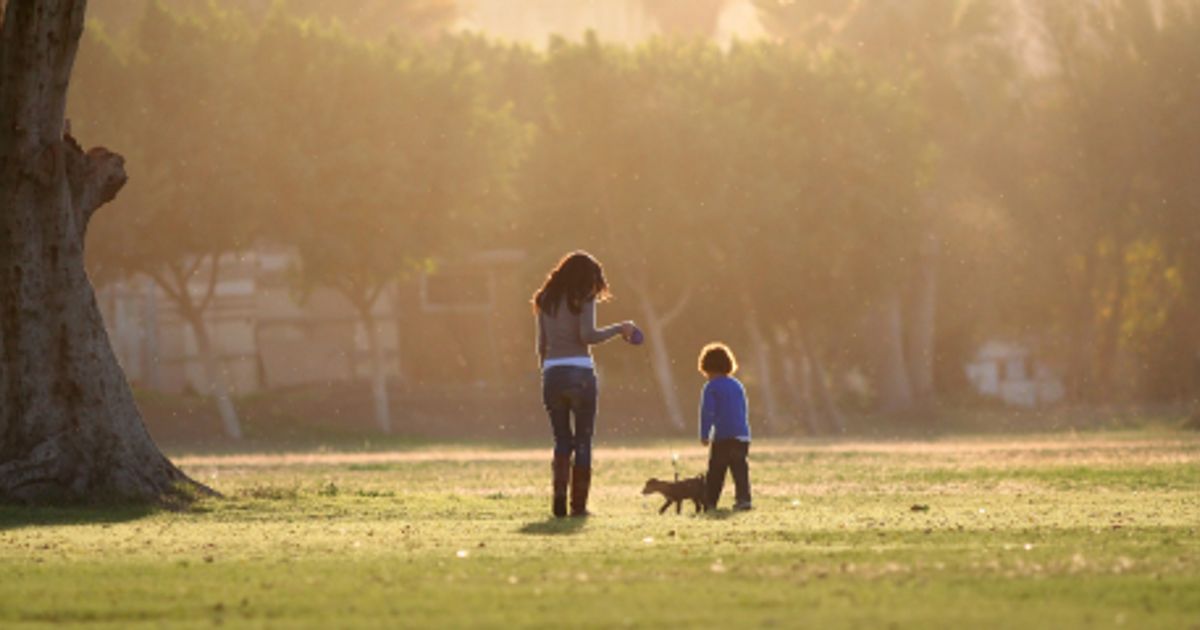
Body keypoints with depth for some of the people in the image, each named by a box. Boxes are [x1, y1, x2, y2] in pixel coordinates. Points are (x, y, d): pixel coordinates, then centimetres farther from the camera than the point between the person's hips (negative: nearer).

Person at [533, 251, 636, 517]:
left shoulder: (545, 301, 13)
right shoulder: (583, 299, -3)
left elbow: (542, 344, 13)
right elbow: (587, 335, -14)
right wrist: (618, 329, -2)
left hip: (552, 373, 4)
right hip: (580, 373, -4)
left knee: (562, 439, 12)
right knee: (583, 440, 6)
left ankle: (559, 491, -9)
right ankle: (579, 504, 4)